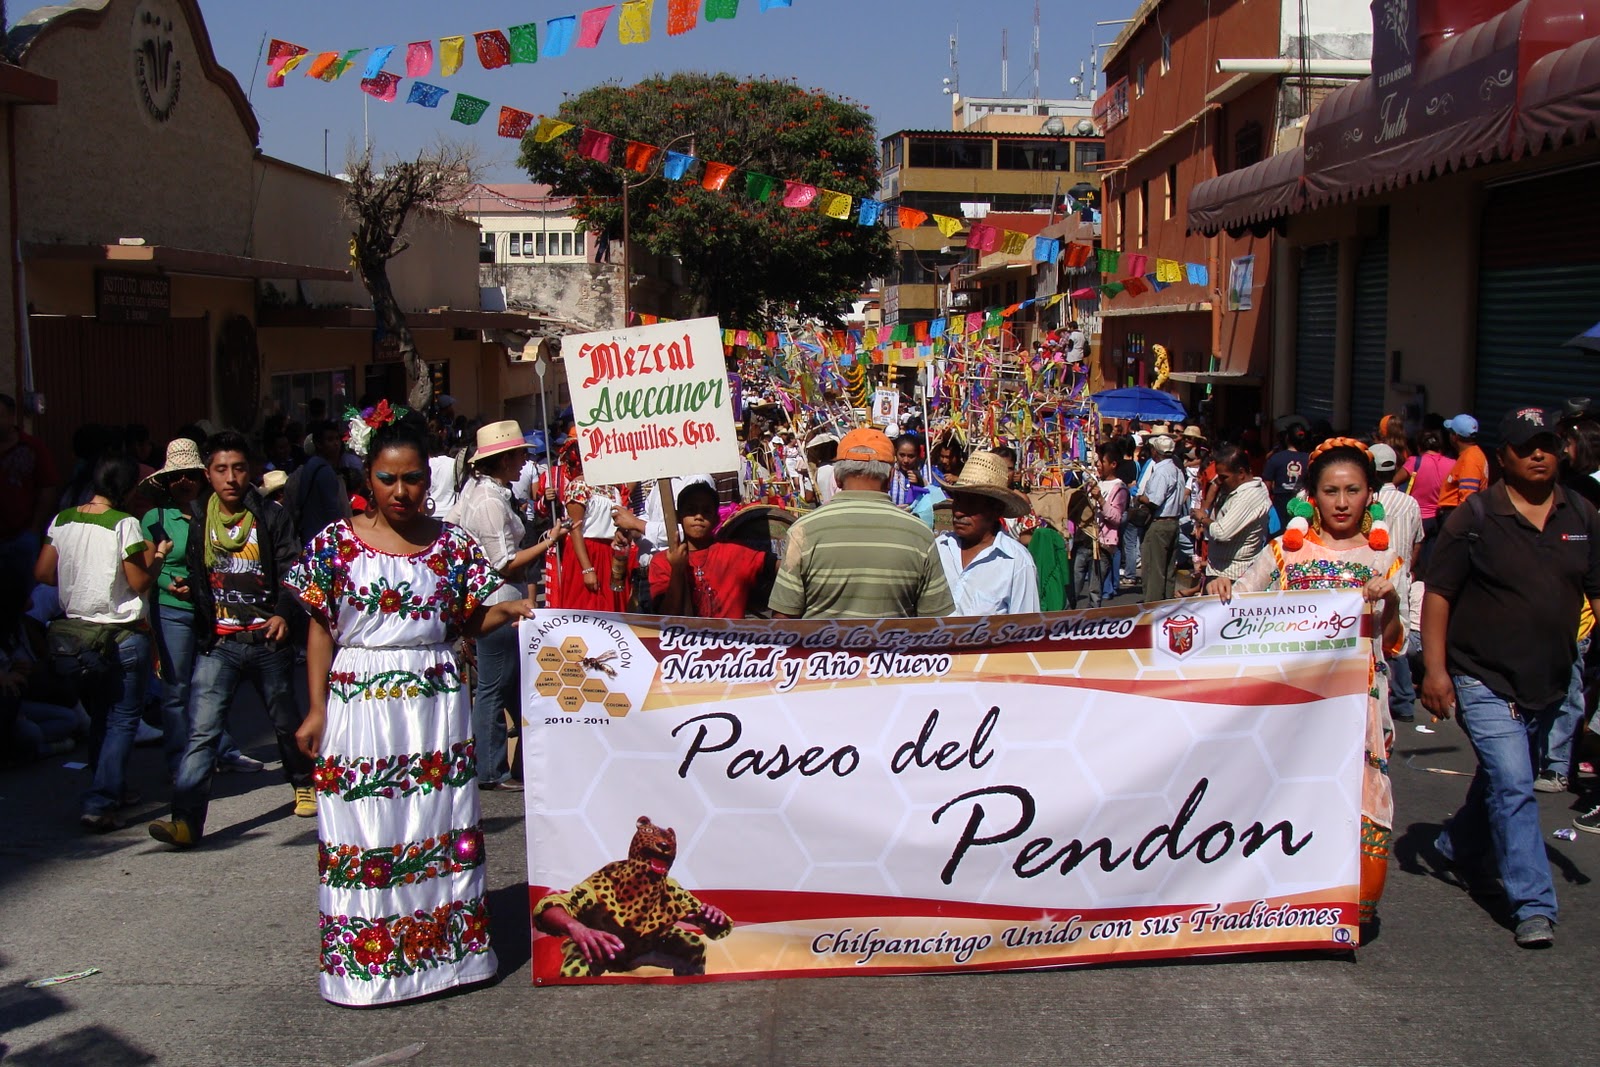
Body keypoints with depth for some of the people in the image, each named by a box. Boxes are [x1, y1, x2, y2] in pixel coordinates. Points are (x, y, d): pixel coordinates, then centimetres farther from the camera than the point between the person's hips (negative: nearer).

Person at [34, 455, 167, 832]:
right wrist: (157, 556, 2)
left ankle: (113, 790, 33)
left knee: (98, 717, 20)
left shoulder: (62, 521, 2)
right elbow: (139, 582, -13)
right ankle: (99, 804, -7)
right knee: (123, 719, 2)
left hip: (75, 630, 6)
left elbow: (42, 573, 6)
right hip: (123, 635, -6)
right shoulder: (124, 524, -15)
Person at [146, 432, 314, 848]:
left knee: (285, 720, 16)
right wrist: (182, 588, -5)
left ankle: (304, 782, 41)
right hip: (218, 644, 1)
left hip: (268, 639, 0)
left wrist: (283, 613, -21)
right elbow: (194, 575, 15)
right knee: (202, 731, -11)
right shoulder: (197, 518, 4)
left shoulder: (272, 517, -2)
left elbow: (292, 572, -6)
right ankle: (186, 820, -14)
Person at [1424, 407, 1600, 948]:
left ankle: (1455, 847, 45)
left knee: (1501, 778, 20)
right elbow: (1438, 592, -8)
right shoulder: (1475, 516, -8)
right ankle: (1533, 906, -7)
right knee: (1513, 787, -12)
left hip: (1548, 684, 5)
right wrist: (1435, 669, -14)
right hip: (1484, 680, -5)